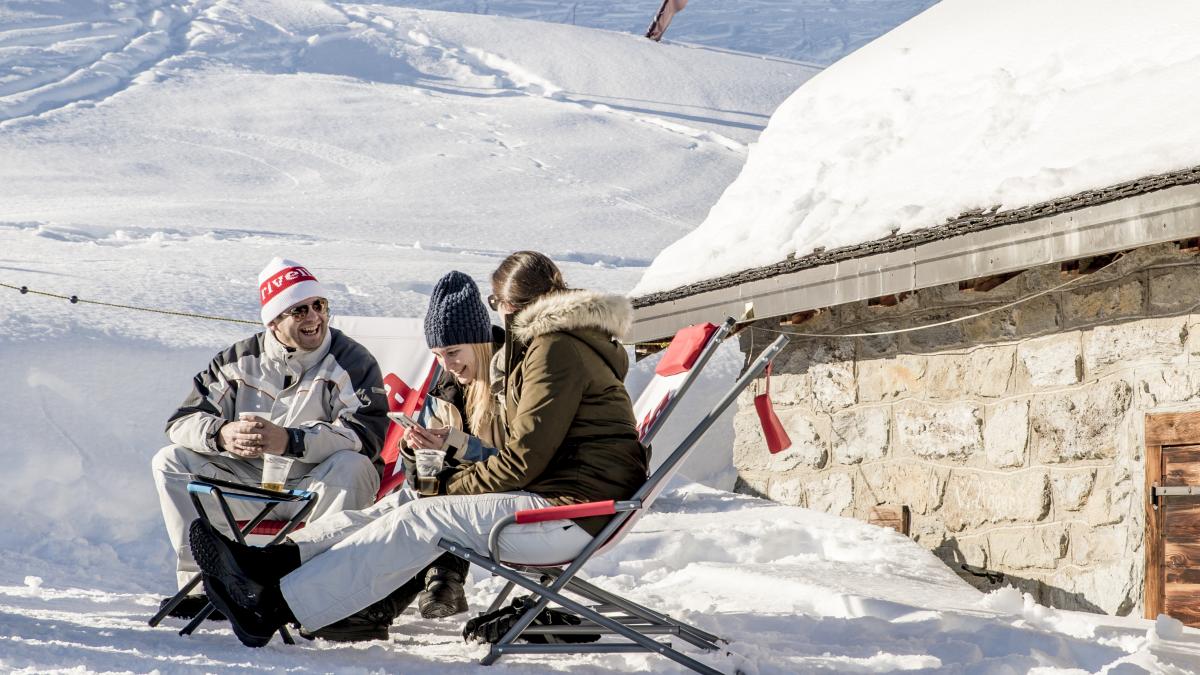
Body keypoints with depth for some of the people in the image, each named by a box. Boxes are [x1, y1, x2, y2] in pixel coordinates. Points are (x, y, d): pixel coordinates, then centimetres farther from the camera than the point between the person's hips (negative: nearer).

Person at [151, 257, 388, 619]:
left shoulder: (352, 362, -7)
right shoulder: (240, 361, 6)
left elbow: (364, 435, -23)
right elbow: (183, 422, 1)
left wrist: (289, 441, -35)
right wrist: (222, 434, -24)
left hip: (318, 490, -4)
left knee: (352, 467, -34)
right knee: (170, 462, -8)